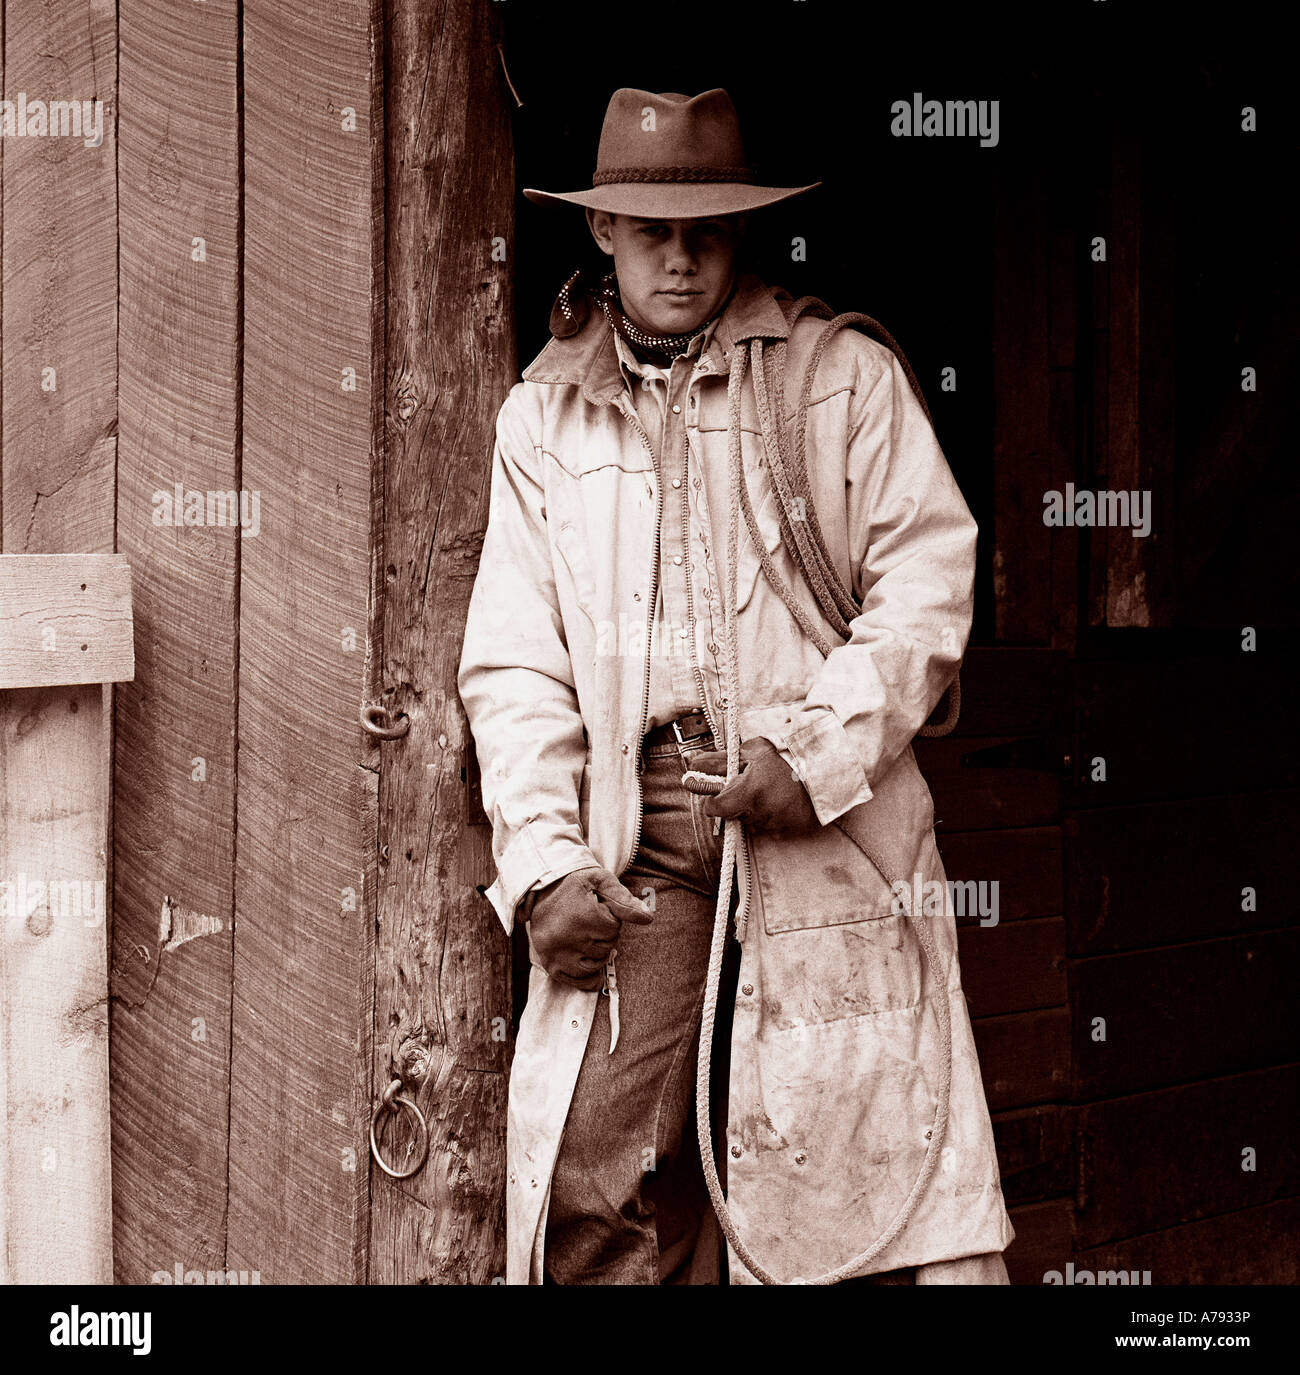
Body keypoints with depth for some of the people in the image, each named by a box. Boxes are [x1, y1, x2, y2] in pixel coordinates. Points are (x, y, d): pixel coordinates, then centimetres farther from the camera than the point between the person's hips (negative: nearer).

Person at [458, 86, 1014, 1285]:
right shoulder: (541, 417, 13)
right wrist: (543, 861, -2)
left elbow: (926, 593, 1)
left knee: (867, 1177, -2)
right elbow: (513, 663, 9)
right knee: (599, 1190, -4)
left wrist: (820, 751, -13)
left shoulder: (845, 379, 7)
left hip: (826, 842, -1)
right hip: (636, 856, 2)